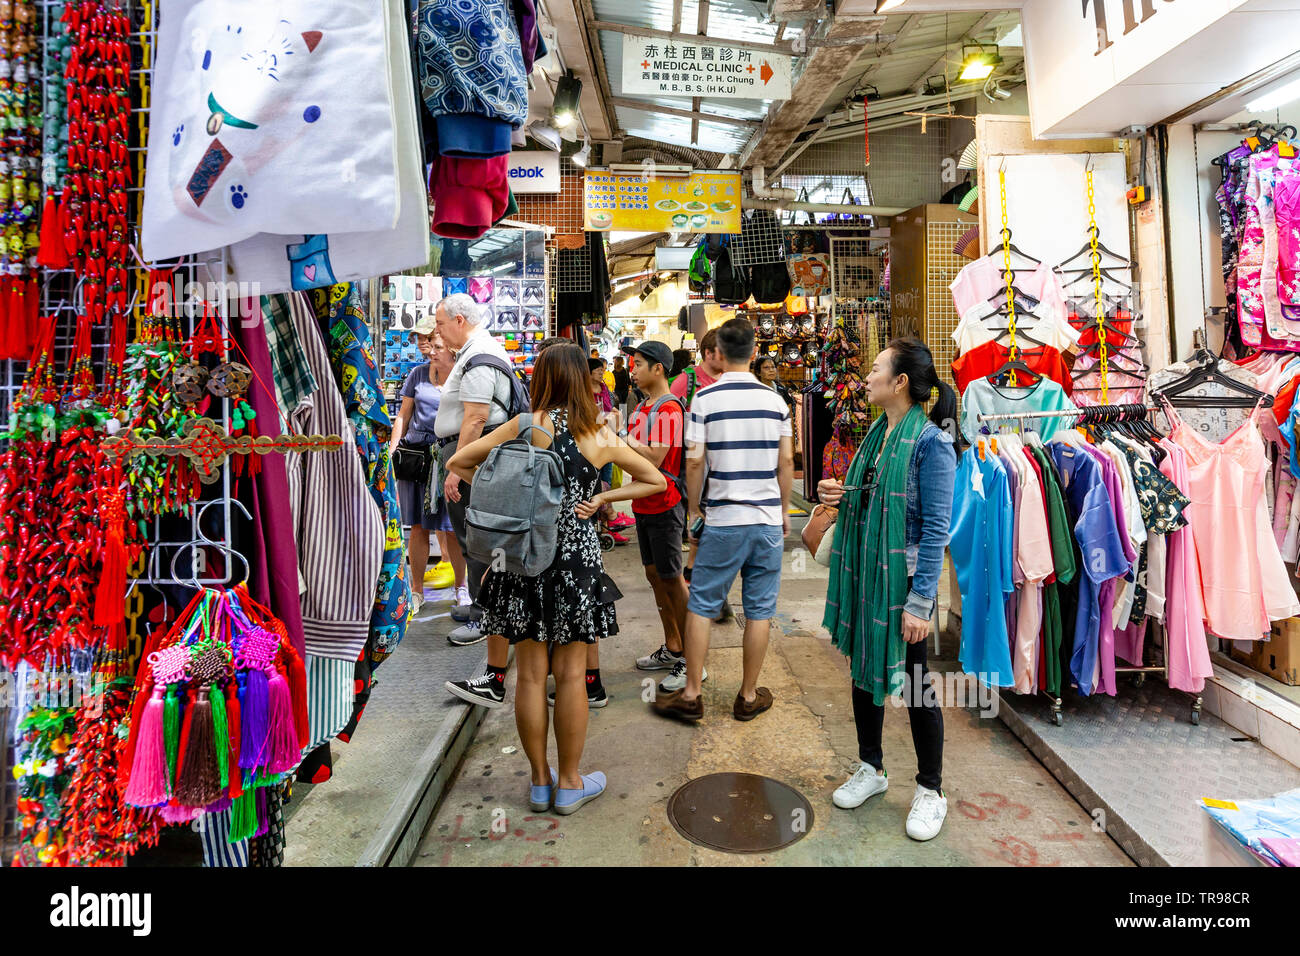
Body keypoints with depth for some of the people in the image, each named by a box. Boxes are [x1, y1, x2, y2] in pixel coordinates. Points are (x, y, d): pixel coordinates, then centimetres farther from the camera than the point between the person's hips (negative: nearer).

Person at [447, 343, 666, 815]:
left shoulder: (527, 426, -5)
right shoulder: (603, 436, -2)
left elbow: (458, 462, -1)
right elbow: (655, 481, 10)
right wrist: (602, 498, 7)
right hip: (577, 558, 0)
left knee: (532, 673, 11)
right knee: (570, 674, 10)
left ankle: (540, 782, 24)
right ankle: (569, 784, 22)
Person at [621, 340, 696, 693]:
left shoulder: (669, 409, -16)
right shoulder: (643, 407, 14)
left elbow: (654, 459, -24)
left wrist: (621, 436, -16)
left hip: (664, 505, -10)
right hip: (644, 504, 10)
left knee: (671, 580, -3)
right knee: (654, 574, 15)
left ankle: (690, 661, 9)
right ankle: (671, 649, 29)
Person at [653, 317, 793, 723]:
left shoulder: (705, 398, -6)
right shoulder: (775, 399, 3)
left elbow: (695, 462, -7)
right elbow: (786, 462, 6)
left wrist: (694, 509, 6)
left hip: (723, 520, -2)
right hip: (768, 519, 3)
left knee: (701, 605, 8)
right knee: (759, 610, 9)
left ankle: (691, 695, 14)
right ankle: (749, 696, 20)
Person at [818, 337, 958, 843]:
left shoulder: (930, 441, -16)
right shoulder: (877, 432, 8)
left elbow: (935, 527, -19)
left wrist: (920, 602, -21)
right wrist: (836, 494, -2)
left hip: (904, 577, -7)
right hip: (863, 573, 8)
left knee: (913, 683, 6)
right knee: (864, 671, 17)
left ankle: (930, 791, 27)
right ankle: (871, 768, 38)